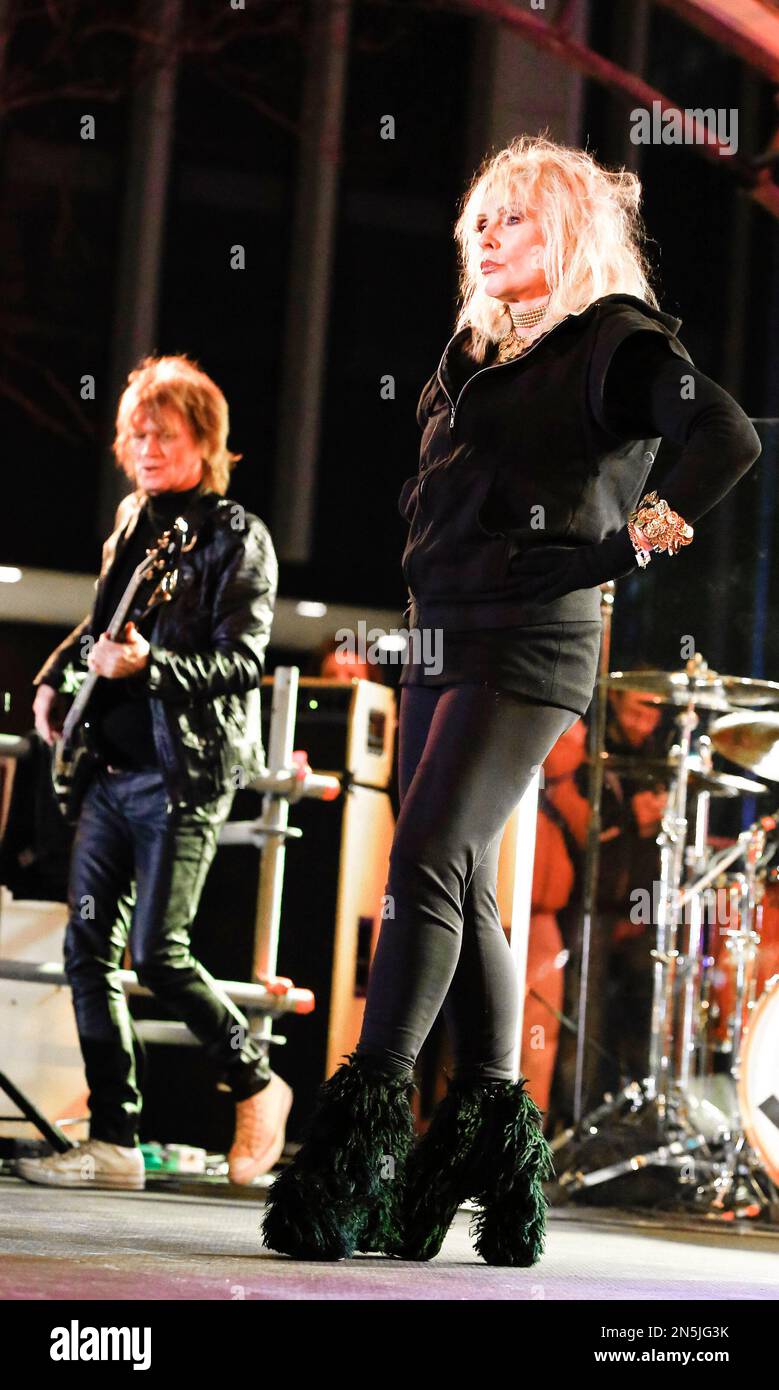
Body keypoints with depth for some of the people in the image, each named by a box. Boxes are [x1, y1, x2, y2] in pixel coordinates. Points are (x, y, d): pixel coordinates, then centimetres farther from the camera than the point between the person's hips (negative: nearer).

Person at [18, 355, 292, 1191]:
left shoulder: (237, 537, -5)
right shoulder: (132, 527, 15)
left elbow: (243, 662, -13)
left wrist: (150, 665, -25)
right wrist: (53, 681, 12)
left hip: (186, 774, -7)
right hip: (113, 769, 7)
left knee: (157, 954, -12)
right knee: (88, 949, 1)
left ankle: (256, 1086, 11)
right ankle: (113, 1144, 5)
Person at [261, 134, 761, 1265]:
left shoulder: (614, 337, -4)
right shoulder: (481, 348, 19)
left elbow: (729, 435, -19)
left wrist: (639, 540, -16)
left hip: (528, 649, -9)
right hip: (443, 646, 9)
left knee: (427, 865, -17)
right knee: (460, 888, 8)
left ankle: (365, 1120, -20)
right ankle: (495, 1139, 14)